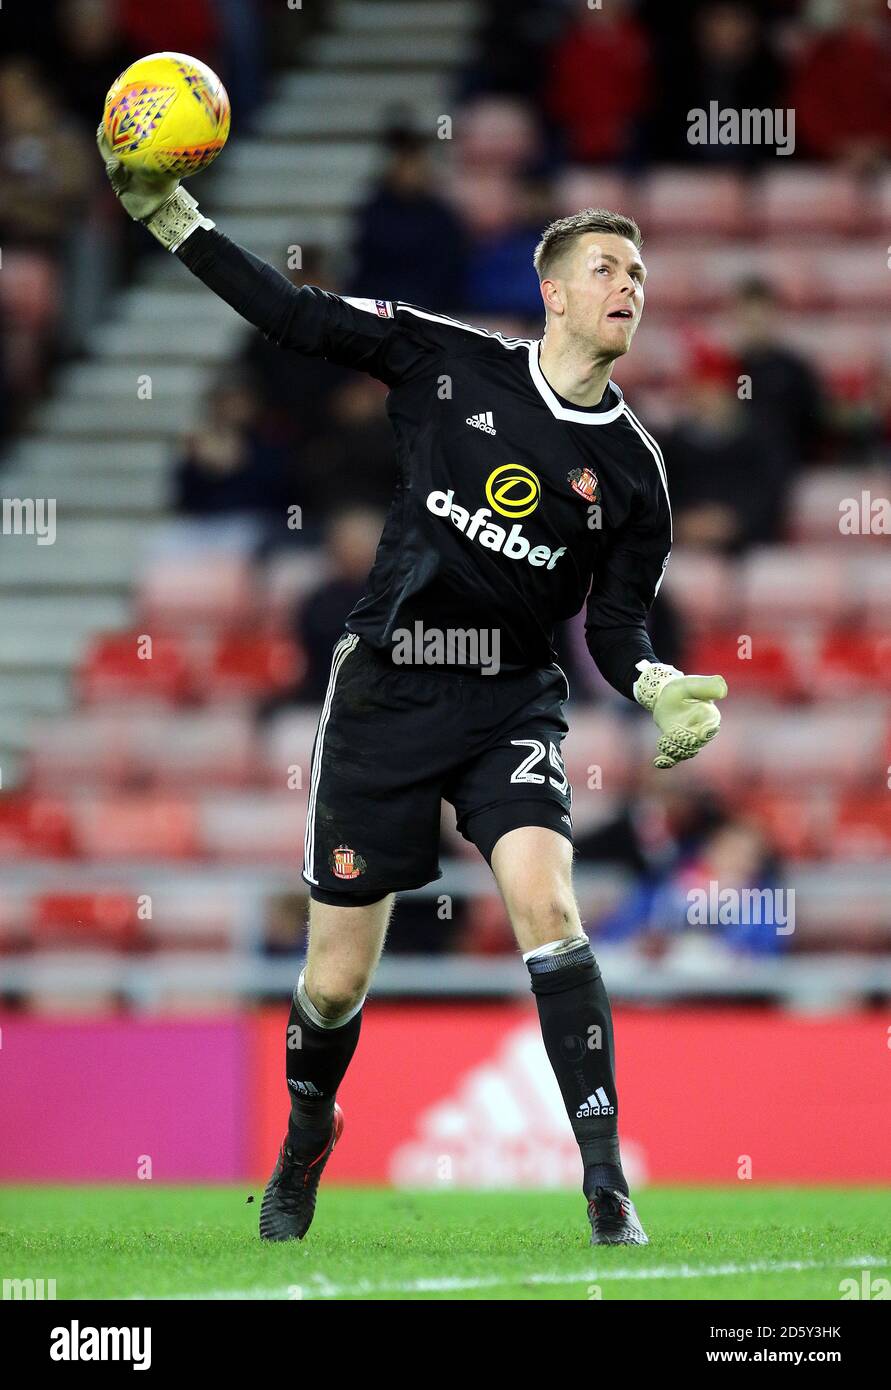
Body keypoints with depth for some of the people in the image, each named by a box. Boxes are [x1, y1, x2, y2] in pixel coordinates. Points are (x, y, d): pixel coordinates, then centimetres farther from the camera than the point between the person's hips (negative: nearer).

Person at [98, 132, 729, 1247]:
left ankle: (608, 1187, -25)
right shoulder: (450, 363, -3)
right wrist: (170, 219, -5)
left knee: (544, 903, -26)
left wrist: (663, 690, -16)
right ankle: (307, 1135, 36)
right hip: (386, 689, 0)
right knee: (337, 977, 3)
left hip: (511, 700, 0)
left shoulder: (631, 466, 1)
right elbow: (295, 317, 1)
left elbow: (616, 625, 6)